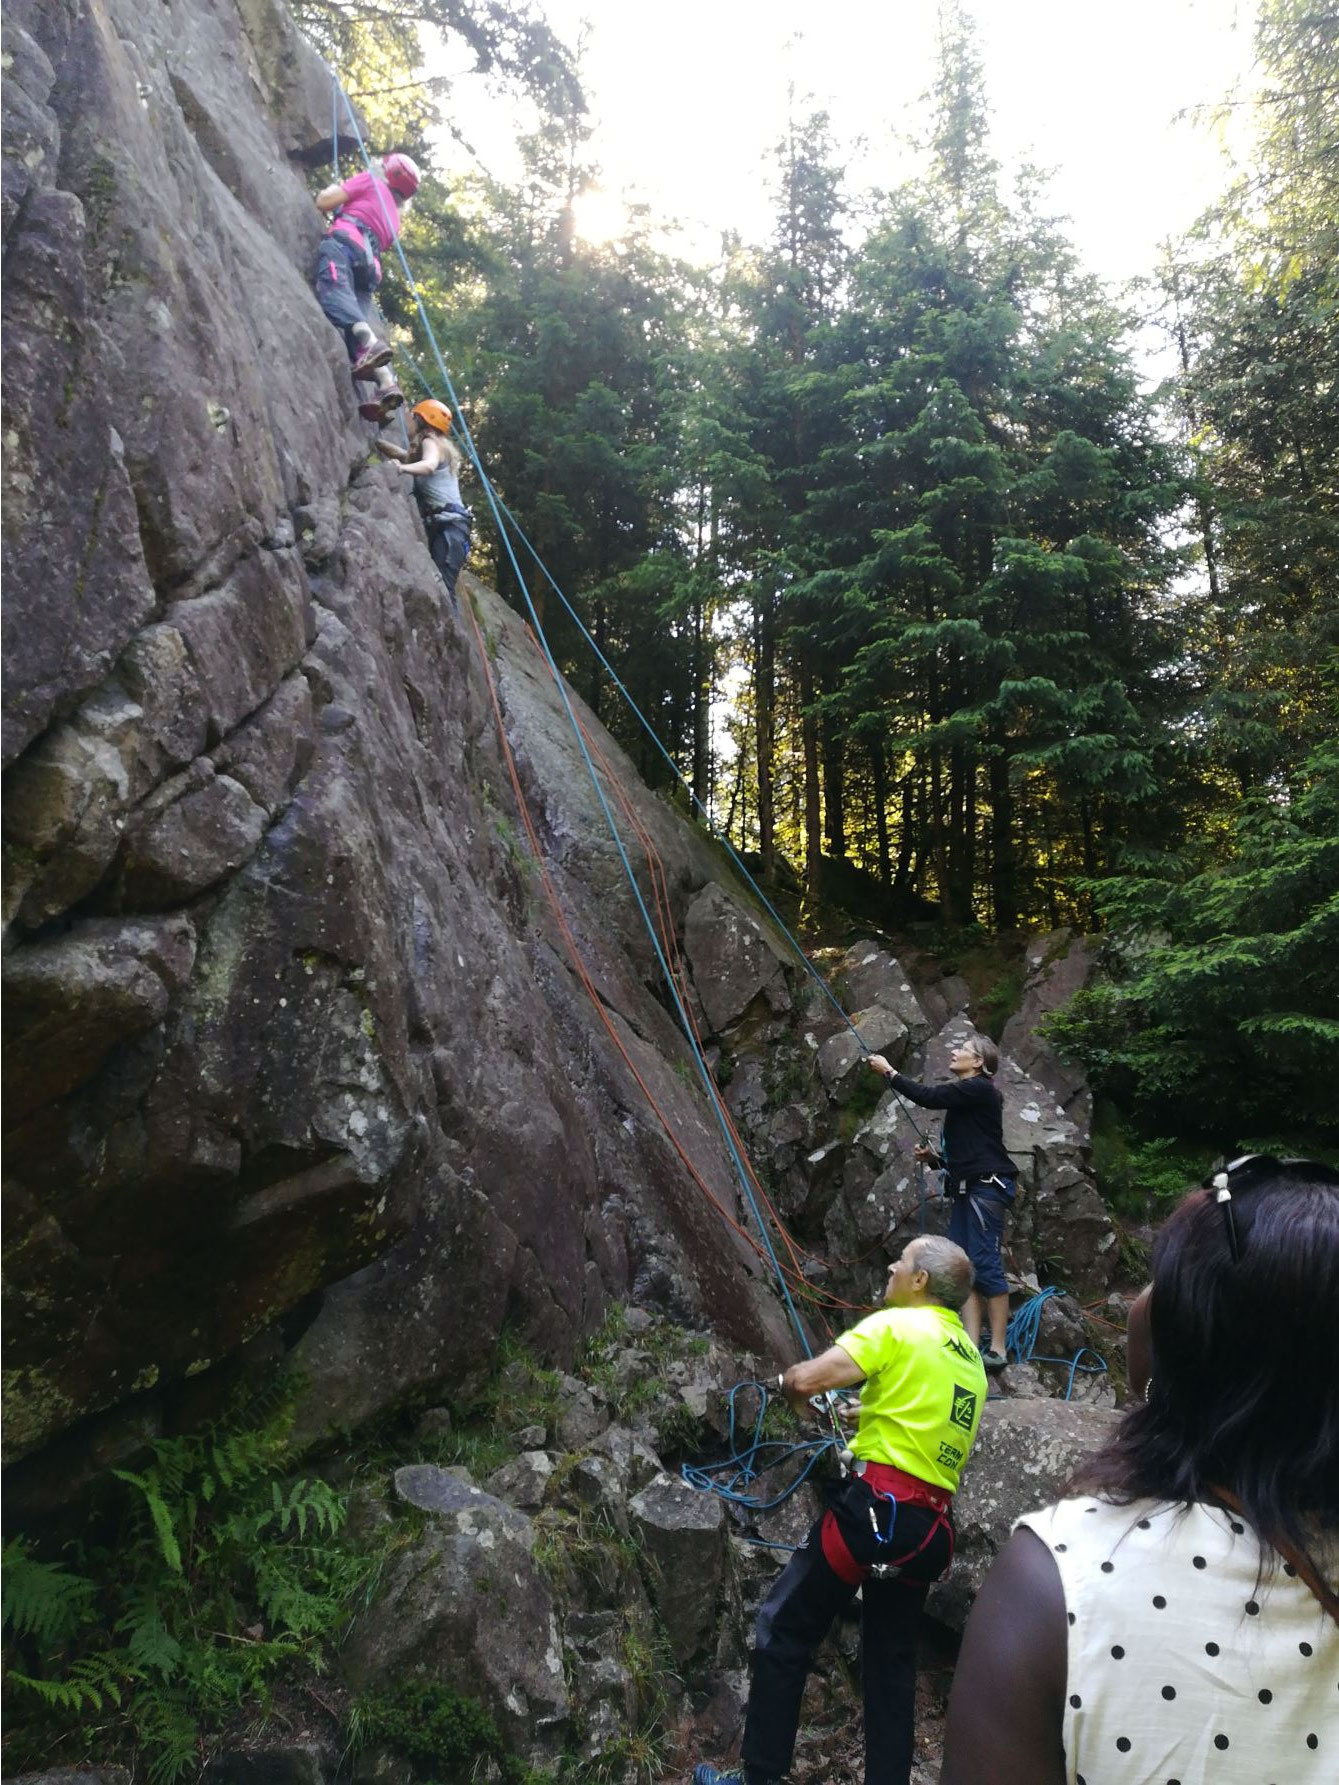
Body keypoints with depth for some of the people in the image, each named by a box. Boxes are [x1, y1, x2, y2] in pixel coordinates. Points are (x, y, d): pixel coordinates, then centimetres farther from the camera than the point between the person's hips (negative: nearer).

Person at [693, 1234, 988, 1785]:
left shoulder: (896, 1325, -10)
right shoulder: (970, 1356, 14)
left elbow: (806, 1380, -18)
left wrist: (786, 1383, 3)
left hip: (877, 1505, -7)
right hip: (934, 1525, 7)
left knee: (784, 1629, 7)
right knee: (890, 1659, 18)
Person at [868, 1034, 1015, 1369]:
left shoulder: (978, 1089, -7)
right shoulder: (964, 1096, 20)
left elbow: (928, 1096, -17)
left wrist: (889, 1072, -9)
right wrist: (934, 1158, 8)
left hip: (988, 1185, -10)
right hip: (969, 1188, 10)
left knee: (985, 1263, -9)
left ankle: (997, 1351, -4)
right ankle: (971, 1347, 5)